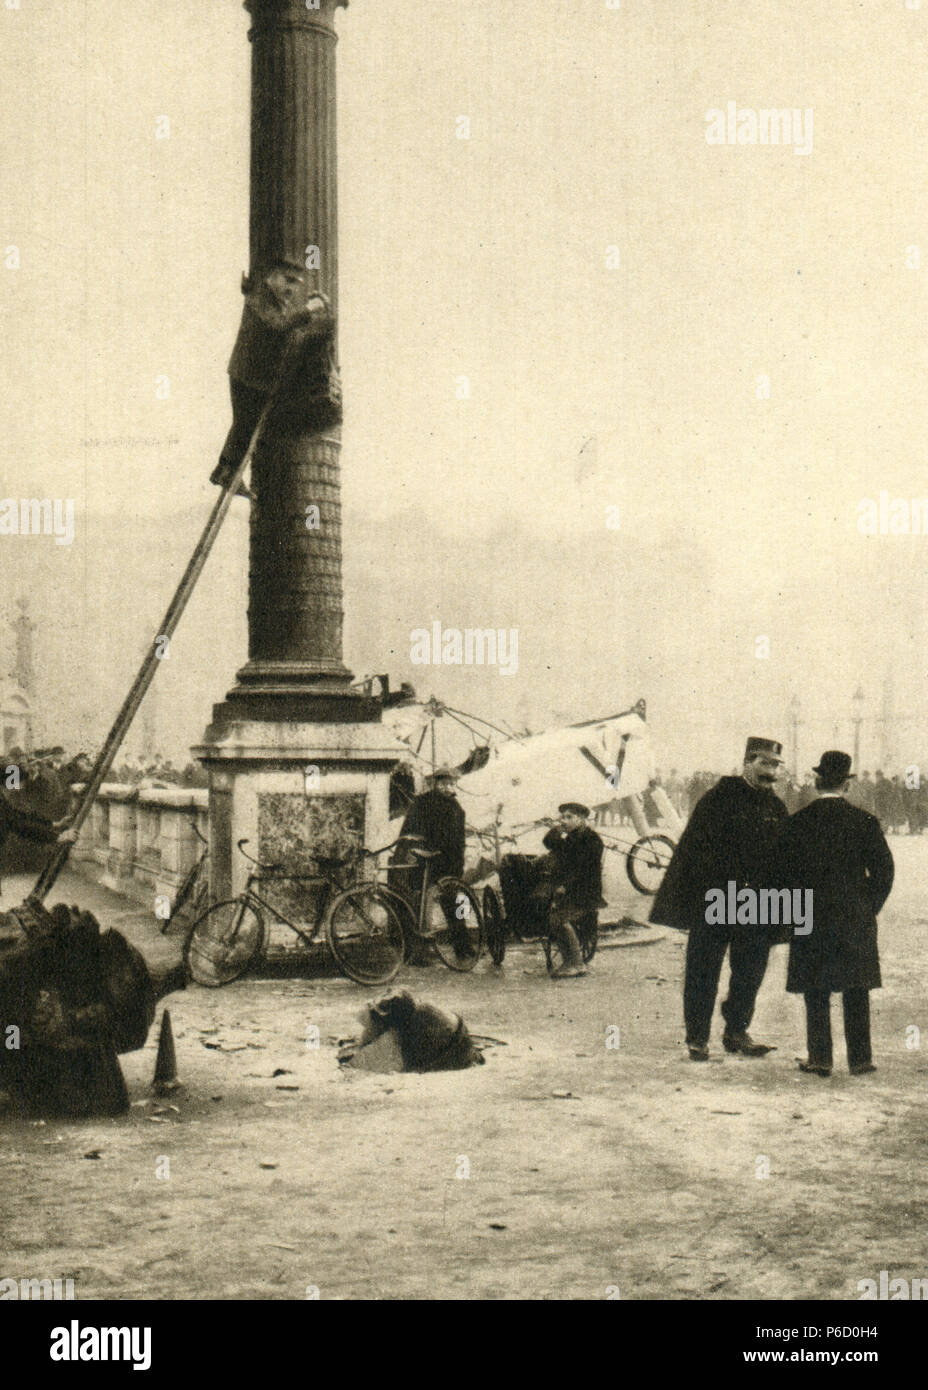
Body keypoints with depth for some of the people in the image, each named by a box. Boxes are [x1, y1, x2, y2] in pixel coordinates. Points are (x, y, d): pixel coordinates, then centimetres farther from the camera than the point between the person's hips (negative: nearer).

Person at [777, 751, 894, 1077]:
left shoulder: (798, 823, -4)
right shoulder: (865, 821, -3)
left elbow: (786, 870, -2)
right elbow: (883, 869, -2)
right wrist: (869, 907, 8)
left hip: (811, 917, 0)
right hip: (856, 916, 1)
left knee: (816, 991, 6)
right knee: (856, 989, 8)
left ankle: (820, 1058, 5)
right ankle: (859, 1058, 9)